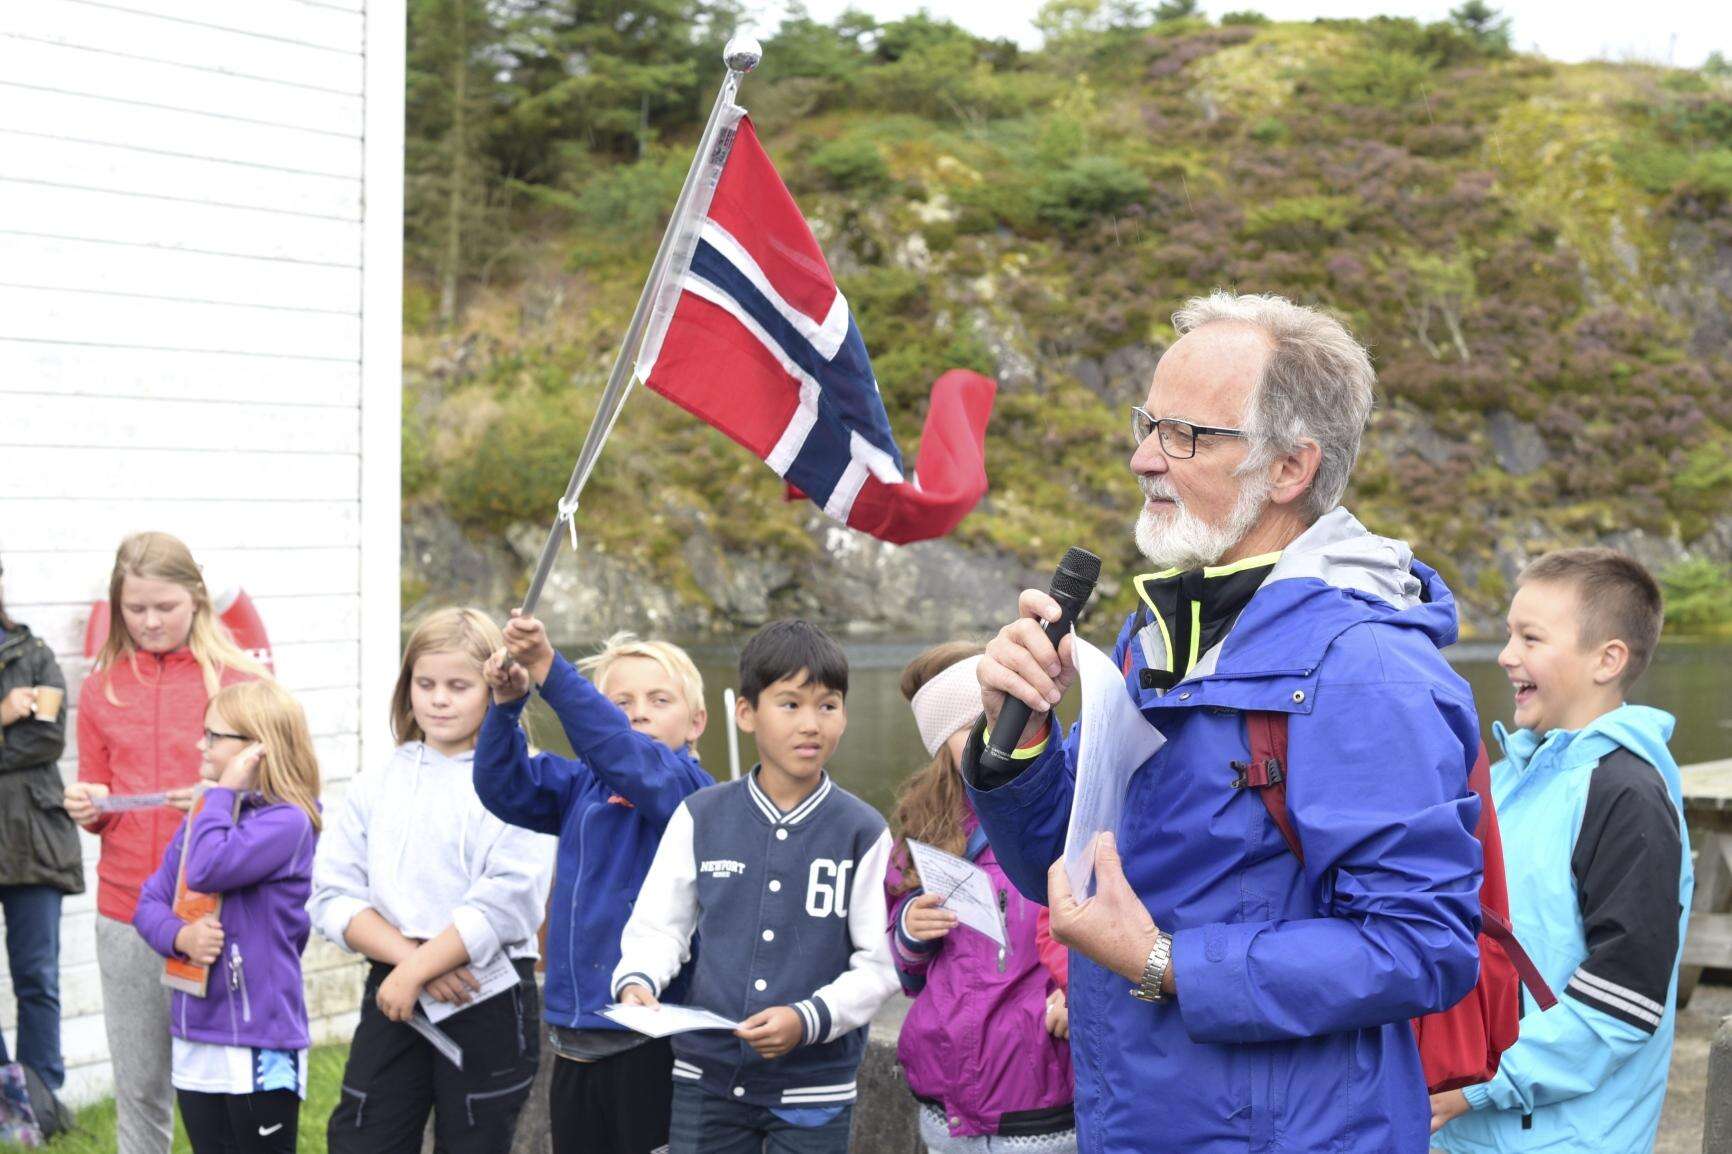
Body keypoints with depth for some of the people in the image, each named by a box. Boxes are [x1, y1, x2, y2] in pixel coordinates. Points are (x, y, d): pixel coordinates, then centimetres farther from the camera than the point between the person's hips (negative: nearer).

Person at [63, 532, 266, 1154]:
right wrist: (87, 807, -6)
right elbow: (95, 796, 17)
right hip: (126, 916, 3)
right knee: (140, 1090, 9)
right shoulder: (102, 688, 9)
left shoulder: (238, 679, -1)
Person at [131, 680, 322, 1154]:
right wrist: (180, 936, -11)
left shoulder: (287, 821, -14)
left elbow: (208, 869, -27)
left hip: (260, 1043, -8)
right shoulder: (202, 815, 10)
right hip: (194, 1041, 8)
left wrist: (225, 790, -16)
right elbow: (150, 900, 10)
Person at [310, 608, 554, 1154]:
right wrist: (409, 955, -14)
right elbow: (334, 896, 1)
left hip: (488, 1002, -3)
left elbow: (503, 904, -14)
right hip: (392, 993, 4)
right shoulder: (374, 788, 9)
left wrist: (416, 971, -17)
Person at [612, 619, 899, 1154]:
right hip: (706, 1078, 1)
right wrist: (637, 980, -14)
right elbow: (658, 926, 7)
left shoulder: (863, 832, -3)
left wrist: (808, 1019, -17)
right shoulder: (701, 817, 3)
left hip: (813, 1087, -1)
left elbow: (879, 965, -4)